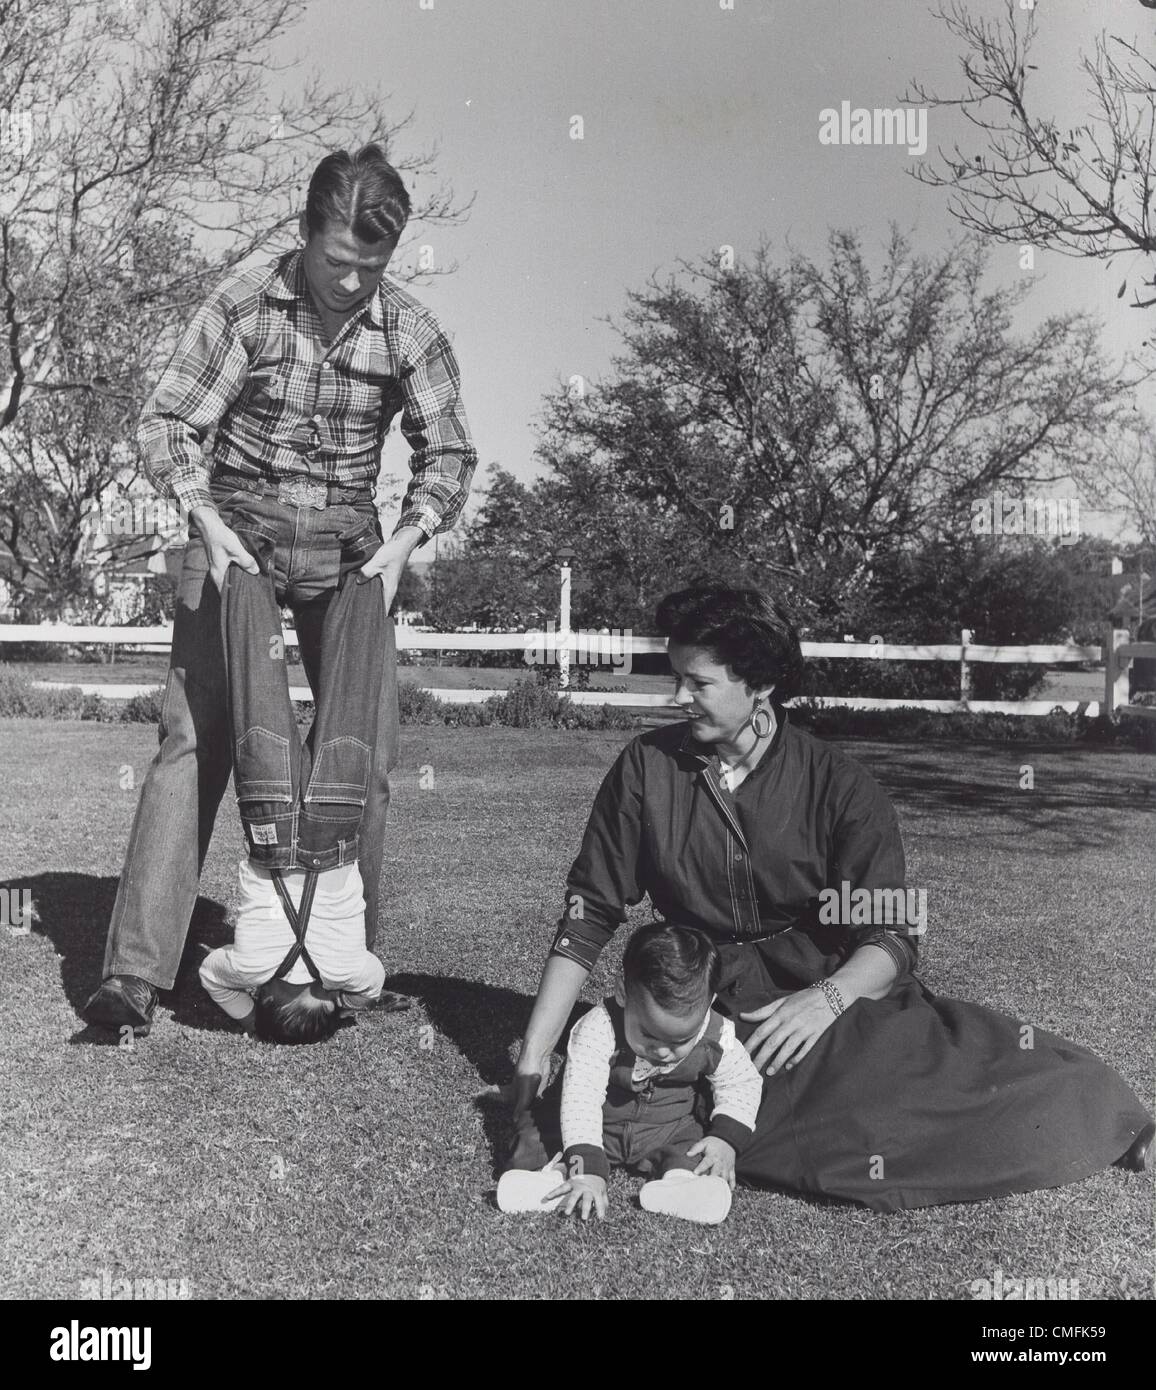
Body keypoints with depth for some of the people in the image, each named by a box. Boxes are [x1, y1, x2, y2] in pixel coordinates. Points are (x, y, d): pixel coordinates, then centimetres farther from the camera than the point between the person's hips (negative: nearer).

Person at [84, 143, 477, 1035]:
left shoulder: (411, 331, -4)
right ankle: (135, 972, -8)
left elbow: (449, 452, 0)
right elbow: (167, 423, -6)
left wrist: (405, 539, -15)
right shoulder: (242, 305, -7)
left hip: (348, 546, 2)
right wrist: (206, 517, -21)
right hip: (238, 527, -2)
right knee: (194, 737, -9)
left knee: (369, 744, -1)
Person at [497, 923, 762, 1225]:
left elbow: (742, 1085, -3)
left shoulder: (718, 1040, -21)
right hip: (601, 1129, -1)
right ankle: (556, 1176, -42)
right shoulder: (599, 1029, -32)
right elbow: (580, 1099, -36)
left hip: (670, 1132, 2)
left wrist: (727, 1138, -18)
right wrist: (587, 1170, -45)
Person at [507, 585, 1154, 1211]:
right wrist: (534, 1058, -4)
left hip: (834, 994, -1)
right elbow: (590, 912, 1)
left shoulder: (839, 786, -5)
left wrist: (826, 998, -28)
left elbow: (893, 937, -7)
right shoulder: (647, 768, -2)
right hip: (708, 1015, 1)